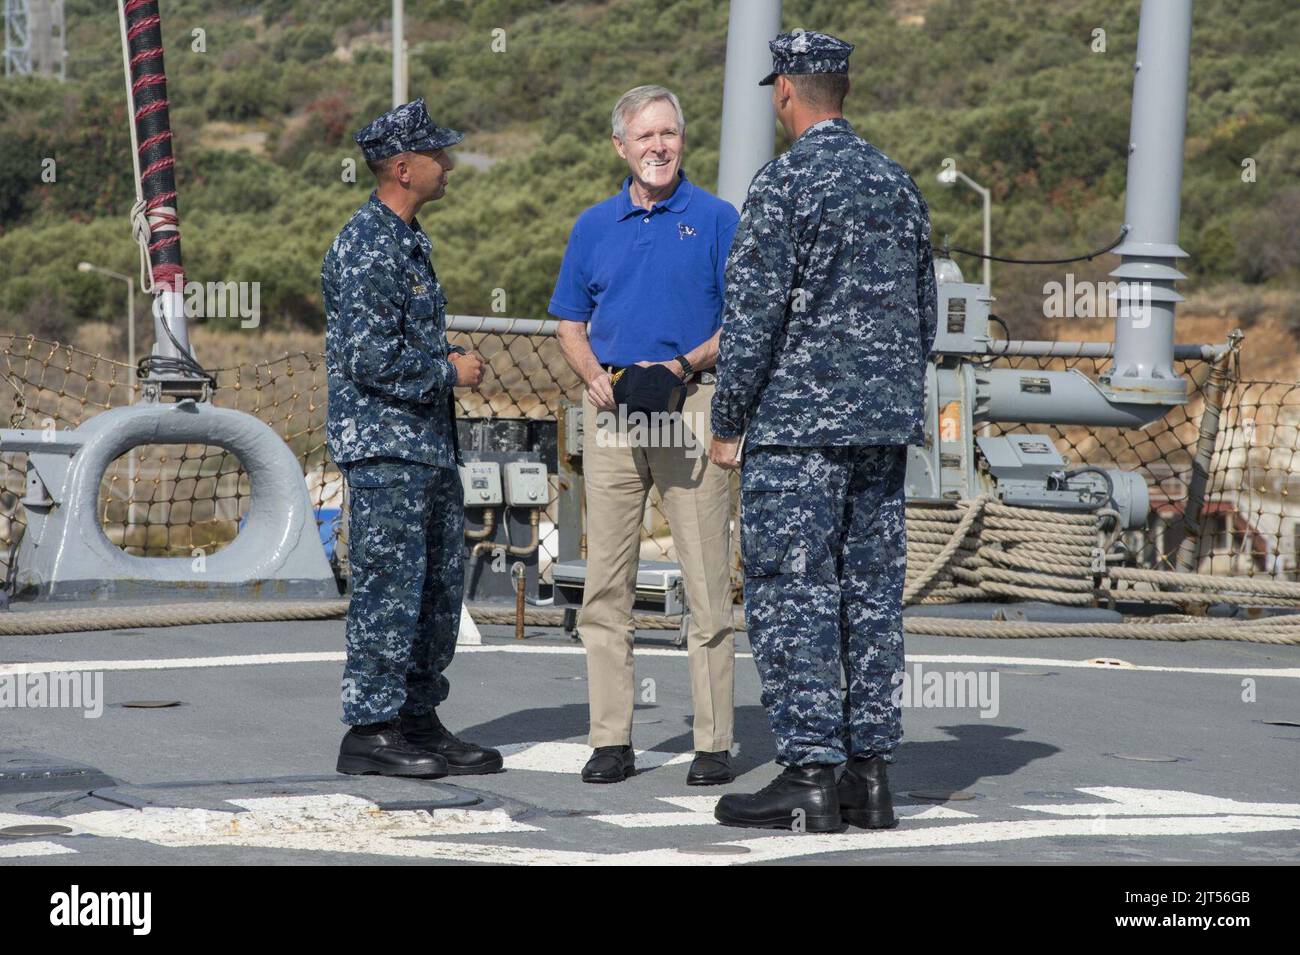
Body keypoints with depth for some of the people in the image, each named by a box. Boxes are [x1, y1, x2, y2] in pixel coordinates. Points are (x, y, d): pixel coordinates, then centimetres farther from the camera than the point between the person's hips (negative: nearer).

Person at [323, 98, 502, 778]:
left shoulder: (408, 238, 16)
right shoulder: (366, 248, -16)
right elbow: (370, 356, -23)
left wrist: (450, 370, 13)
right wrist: (449, 372, -12)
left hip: (428, 441, 10)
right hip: (384, 446, -10)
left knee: (440, 586, 12)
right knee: (390, 587, -7)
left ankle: (420, 721, 19)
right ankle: (370, 731, -1)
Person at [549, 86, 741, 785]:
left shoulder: (716, 219, 3)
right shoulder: (594, 226, 13)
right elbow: (570, 322, 18)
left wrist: (684, 365, -13)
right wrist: (595, 375, -2)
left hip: (690, 406, -3)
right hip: (611, 411, 3)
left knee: (706, 582, -4)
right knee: (606, 582, 3)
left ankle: (714, 742, -1)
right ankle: (611, 740, 8)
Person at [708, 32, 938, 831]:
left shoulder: (787, 183, -11)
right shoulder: (898, 183, 11)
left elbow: (754, 316, -14)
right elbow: (925, 313, 16)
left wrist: (729, 426, -6)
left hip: (797, 426, -7)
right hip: (886, 426, 7)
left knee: (792, 598, -3)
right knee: (872, 595, 8)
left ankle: (810, 777, -6)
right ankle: (870, 775, 10)